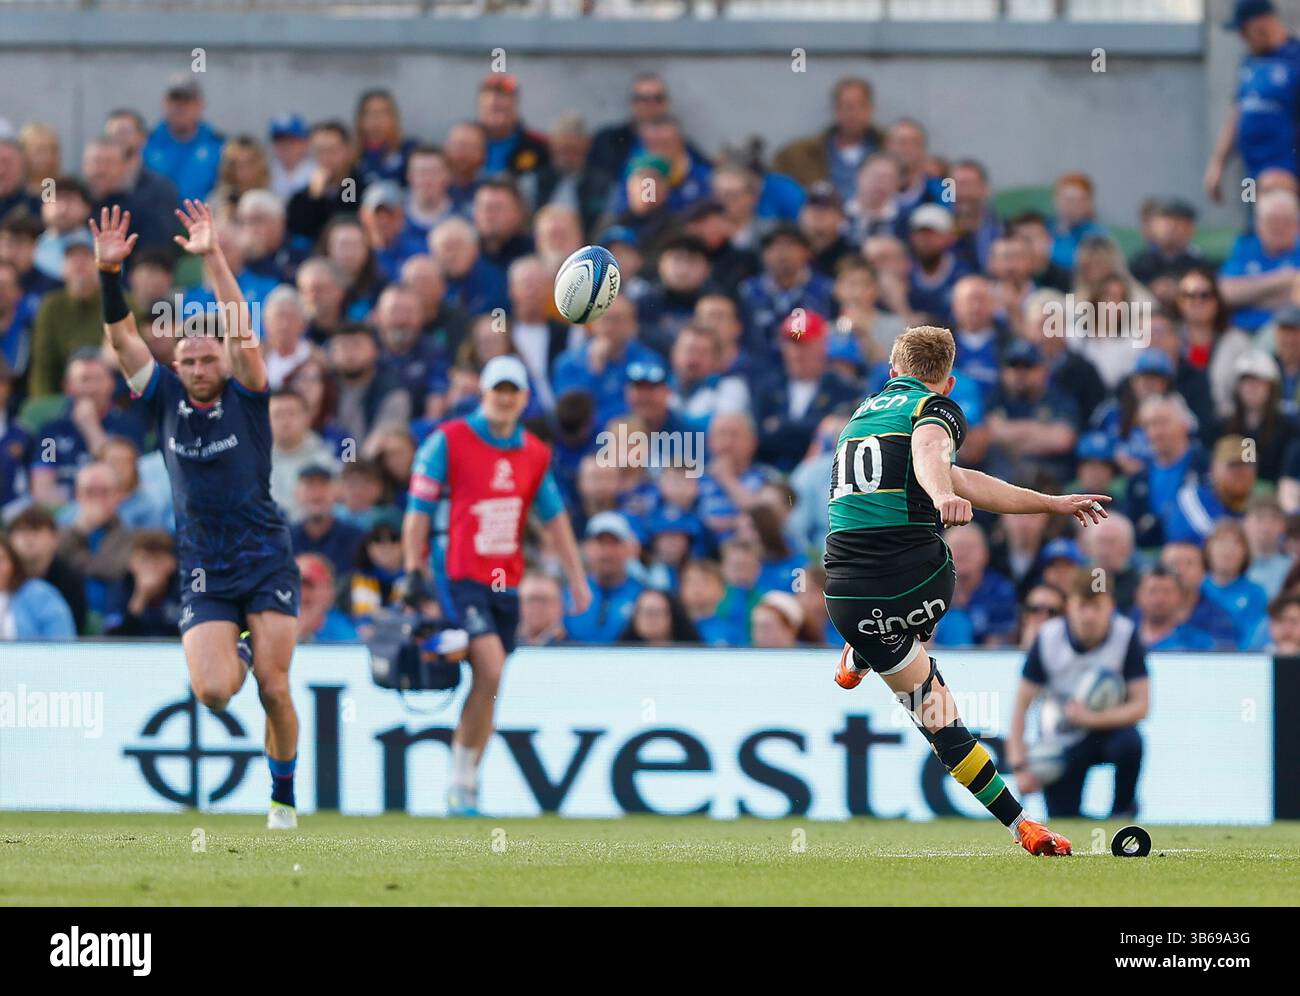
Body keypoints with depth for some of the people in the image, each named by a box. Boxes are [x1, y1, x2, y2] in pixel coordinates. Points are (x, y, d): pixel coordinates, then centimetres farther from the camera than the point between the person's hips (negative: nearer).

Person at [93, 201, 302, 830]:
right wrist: (108, 274, -14)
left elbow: (241, 330, -12)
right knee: (212, 693, -13)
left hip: (266, 561, -2)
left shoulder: (245, 400, 0)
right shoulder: (166, 401, 7)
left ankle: (283, 798, 11)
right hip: (203, 574, 2)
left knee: (273, 690, -8)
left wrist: (212, 257, -20)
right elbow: (124, 339, 0)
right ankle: (236, 653, 23)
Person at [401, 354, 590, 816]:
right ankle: (461, 777, -7)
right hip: (459, 575, -5)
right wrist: (413, 569, -8)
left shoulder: (535, 453, 10)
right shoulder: (448, 441, -4)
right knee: (490, 669, -20)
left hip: (506, 583, 5)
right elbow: (419, 509, -2)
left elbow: (554, 518, 16)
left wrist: (577, 579, 13)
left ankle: (464, 788, 15)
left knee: (489, 683, 5)